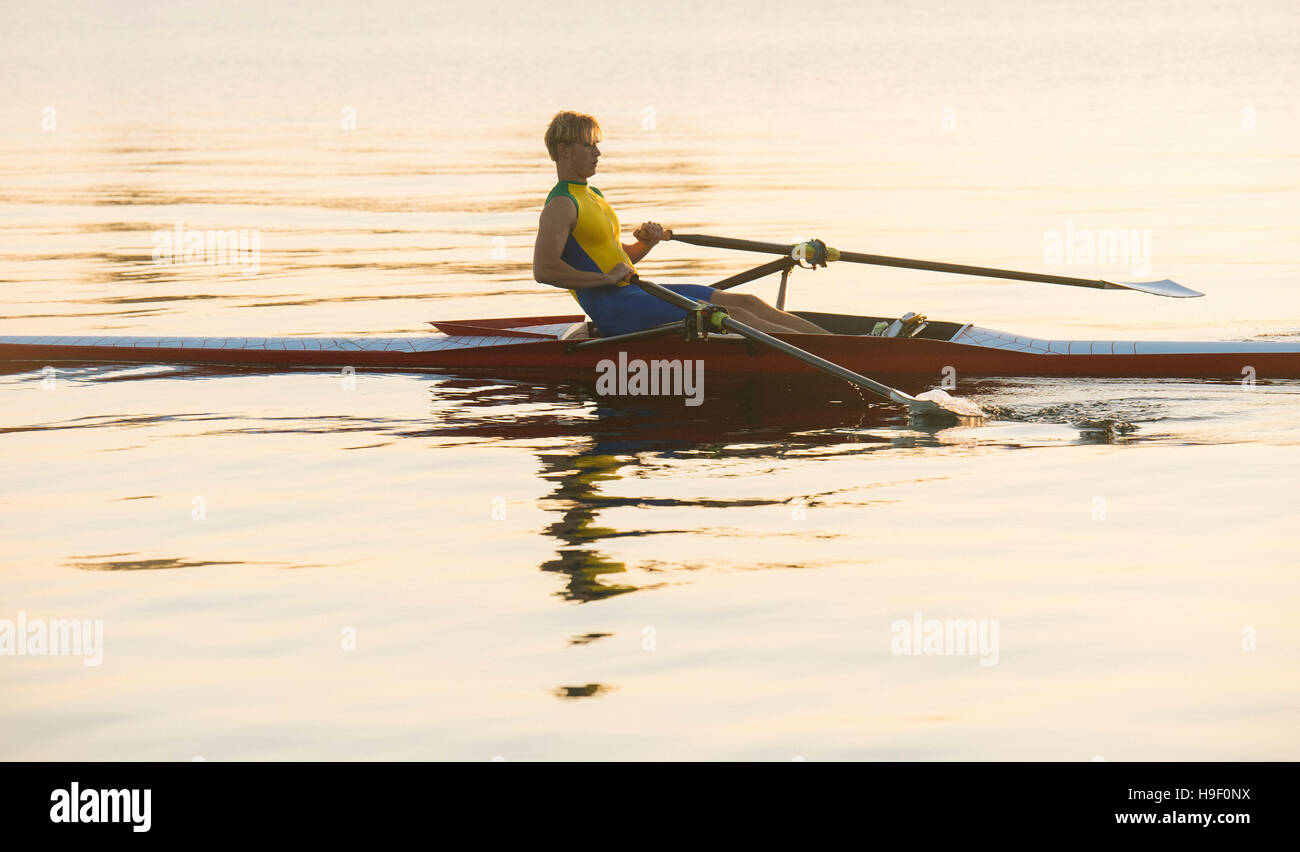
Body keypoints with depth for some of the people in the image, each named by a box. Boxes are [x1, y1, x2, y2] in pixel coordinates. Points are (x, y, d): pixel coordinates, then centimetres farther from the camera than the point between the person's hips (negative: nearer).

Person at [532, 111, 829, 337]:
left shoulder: (592, 196, 21)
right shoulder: (561, 206, -10)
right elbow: (543, 269, -24)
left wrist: (646, 243, 5)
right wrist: (607, 278, -18)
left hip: (635, 293, 10)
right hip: (614, 310, -10)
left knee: (746, 303, 0)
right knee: (731, 315, -17)